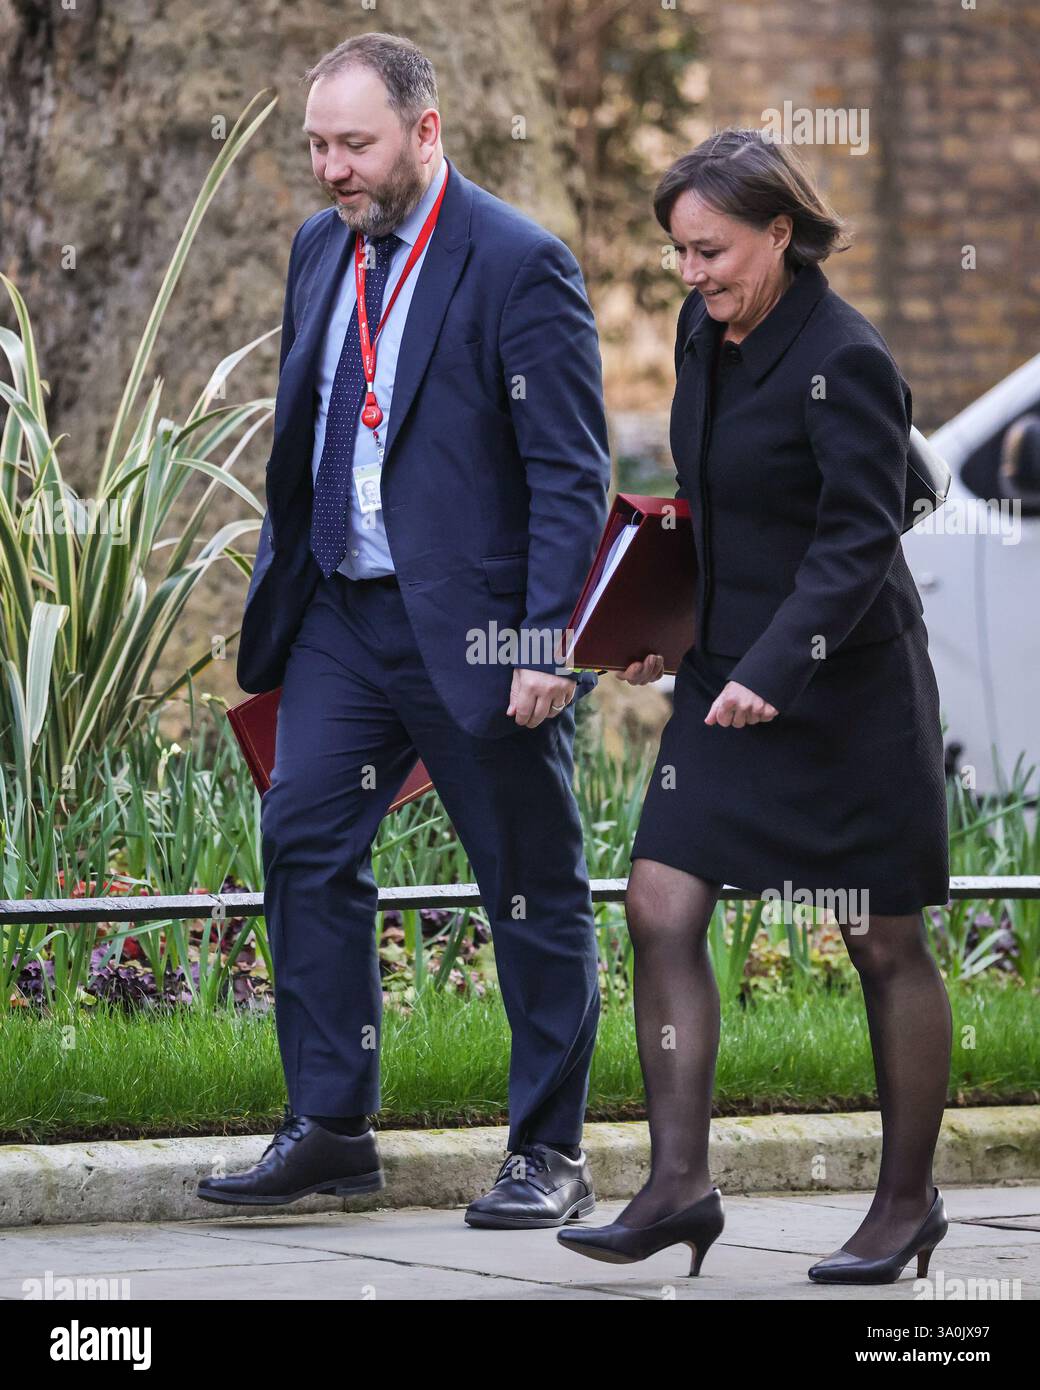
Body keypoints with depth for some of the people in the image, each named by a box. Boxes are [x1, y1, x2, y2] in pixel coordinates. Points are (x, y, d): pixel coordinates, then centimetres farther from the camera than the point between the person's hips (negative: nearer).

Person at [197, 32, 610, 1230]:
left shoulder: (520, 266, -12)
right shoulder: (320, 250, 10)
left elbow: (569, 476, -14)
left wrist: (548, 640, -19)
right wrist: (279, 591, 12)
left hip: (475, 629, -7)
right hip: (343, 614, 7)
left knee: (531, 886, 2)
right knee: (303, 841, 1)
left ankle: (550, 1153, 11)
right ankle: (329, 1129, 10)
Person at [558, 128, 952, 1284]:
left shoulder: (844, 362, -18)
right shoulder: (706, 332, 6)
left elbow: (860, 541, -22)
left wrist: (772, 671, -29)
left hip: (845, 688, -8)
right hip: (725, 677, 8)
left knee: (884, 947, 4)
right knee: (659, 909, -5)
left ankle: (908, 1200, 16)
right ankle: (679, 1183, -5)